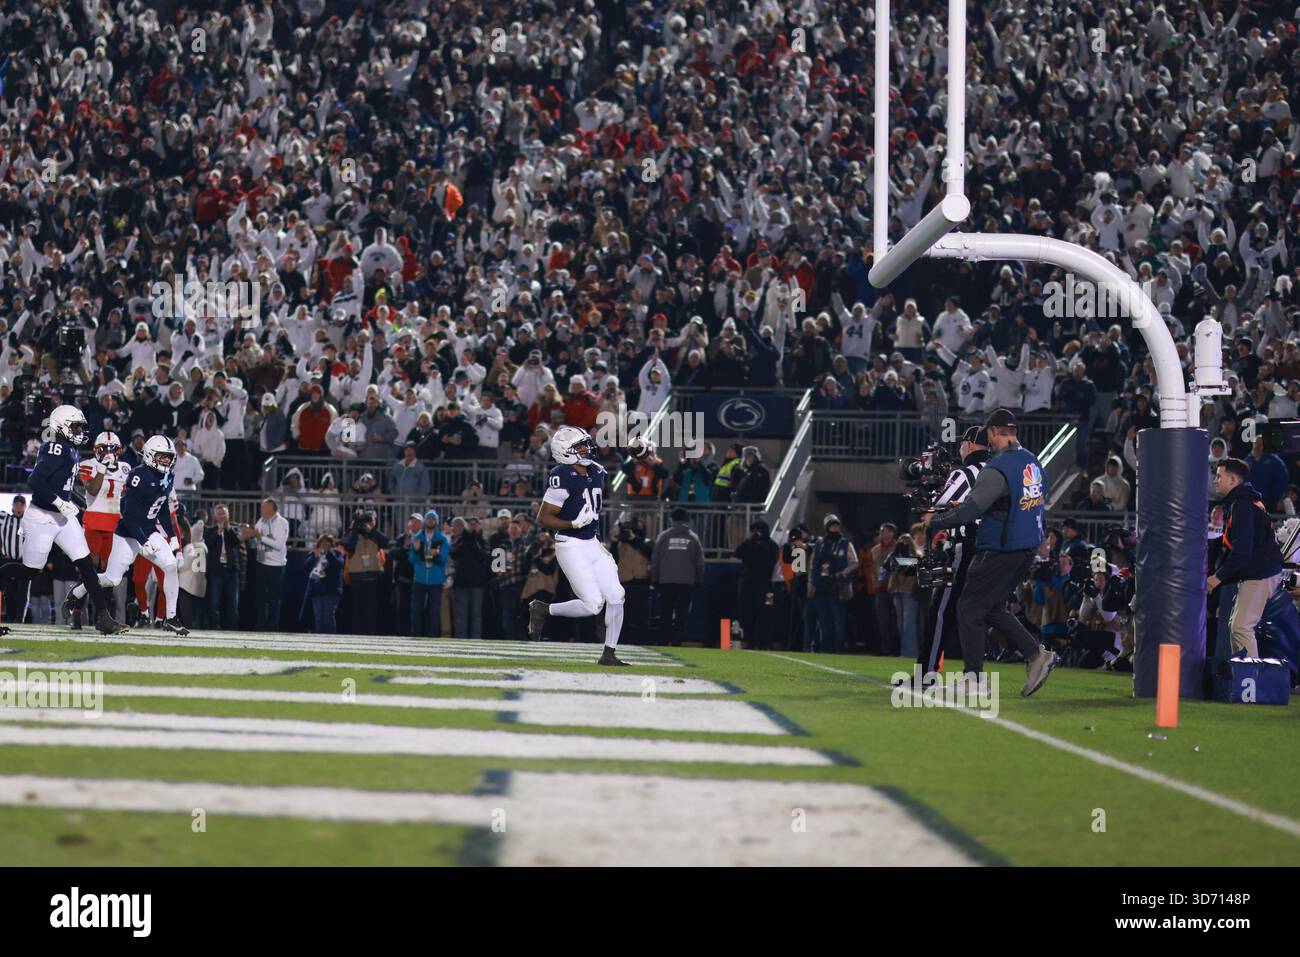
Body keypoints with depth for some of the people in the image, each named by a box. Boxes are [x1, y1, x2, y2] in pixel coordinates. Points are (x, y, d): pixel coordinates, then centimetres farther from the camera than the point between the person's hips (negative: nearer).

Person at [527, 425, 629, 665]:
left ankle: (608, 654, 6)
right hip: (570, 546, -8)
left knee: (616, 596, -2)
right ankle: (543, 609, 9)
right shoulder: (563, 478, -17)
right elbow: (543, 518, -16)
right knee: (593, 604, -12)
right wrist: (575, 524, -26)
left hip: (592, 544, 8)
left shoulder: (597, 473, 8)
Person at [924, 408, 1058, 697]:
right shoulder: (1033, 462, 10)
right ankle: (1036, 654, 9)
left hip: (1000, 550, -9)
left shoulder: (998, 469, -18)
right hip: (1028, 548, 9)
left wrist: (934, 522, -8)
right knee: (993, 608, 19)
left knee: (969, 608, 0)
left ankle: (974, 676, -1)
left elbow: (971, 510, -22)